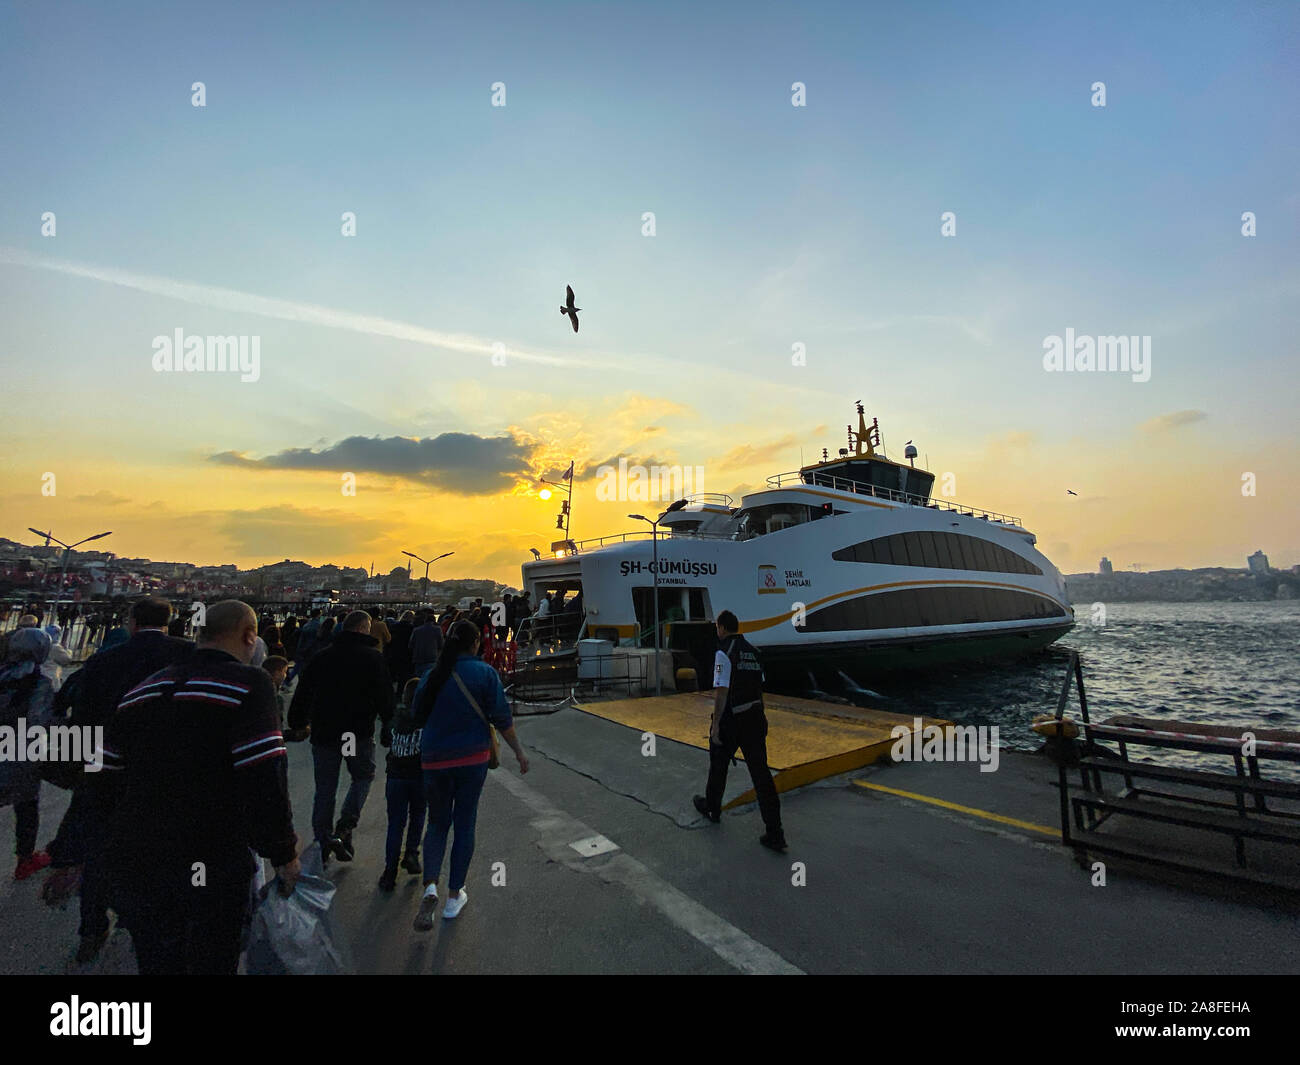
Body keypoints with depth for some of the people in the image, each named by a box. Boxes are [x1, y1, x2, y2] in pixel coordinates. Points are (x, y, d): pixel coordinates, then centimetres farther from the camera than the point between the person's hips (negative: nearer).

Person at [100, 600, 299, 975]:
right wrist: (284, 854, -9)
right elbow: (264, 783, -21)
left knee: (156, 964, 23)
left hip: (133, 864, 6)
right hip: (212, 868, -6)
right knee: (212, 963, 12)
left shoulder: (141, 690, 8)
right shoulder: (248, 685, -15)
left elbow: (108, 779, 13)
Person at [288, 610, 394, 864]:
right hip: (359, 734, -4)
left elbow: (302, 695, 12)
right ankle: (343, 829, 0)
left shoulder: (321, 657, 6)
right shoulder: (373, 657, -7)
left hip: (323, 733, 4)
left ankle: (322, 843, 18)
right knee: (363, 777, 16)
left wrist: (297, 724, 24)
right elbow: (385, 698, -9)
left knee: (325, 789, 14)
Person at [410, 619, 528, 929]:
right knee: (464, 824, 13)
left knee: (438, 822, 18)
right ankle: (454, 895, 22)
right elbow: (501, 717, -10)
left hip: (435, 759, 2)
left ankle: (430, 886, -1)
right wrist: (519, 750, 0)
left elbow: (418, 715, 8)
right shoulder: (484, 672, -9)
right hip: (473, 757, -2)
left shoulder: (432, 676, 0)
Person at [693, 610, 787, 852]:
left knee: (718, 766, 17)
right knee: (760, 772, 3)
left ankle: (712, 807, 39)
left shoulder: (724, 653, -13)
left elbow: (721, 691, -18)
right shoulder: (752, 651, 10)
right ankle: (774, 833, 0)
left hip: (730, 721, -6)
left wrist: (715, 724, -14)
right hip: (755, 718, 6)